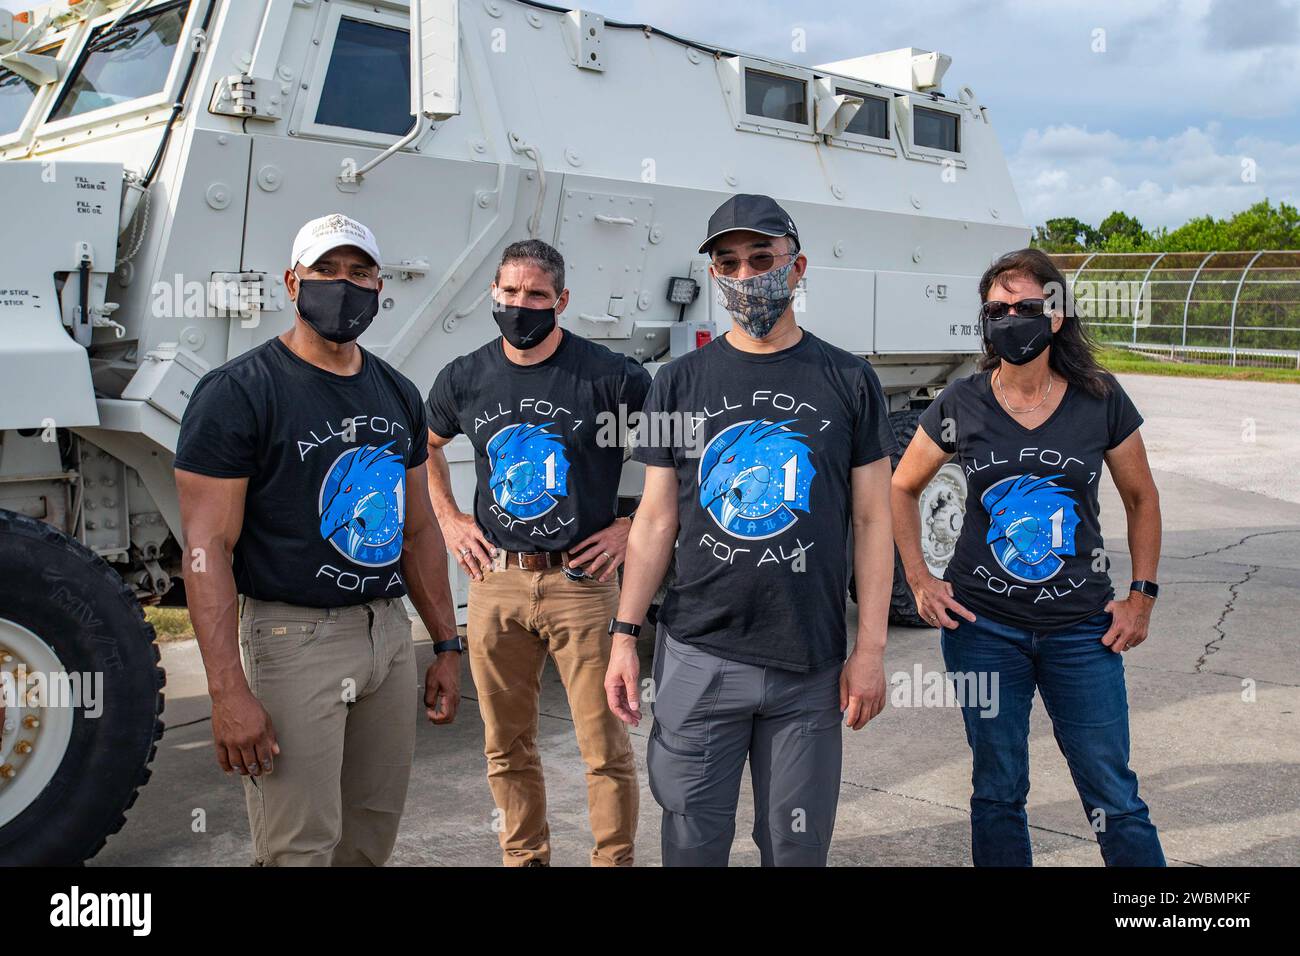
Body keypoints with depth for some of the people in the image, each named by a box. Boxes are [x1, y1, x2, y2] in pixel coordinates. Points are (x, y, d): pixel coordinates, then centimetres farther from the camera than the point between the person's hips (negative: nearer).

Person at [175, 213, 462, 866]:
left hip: (389, 633, 6)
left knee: (374, 837, 14)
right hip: (294, 637, -6)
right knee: (301, 849, -3)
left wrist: (446, 646, 13)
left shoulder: (397, 395, 11)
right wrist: (228, 690, -20)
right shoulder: (238, 392, -9)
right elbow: (208, 546, -14)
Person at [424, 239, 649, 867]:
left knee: (605, 748, 1)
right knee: (507, 745, 13)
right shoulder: (464, 379, 5)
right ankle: (525, 857, 31)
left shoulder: (611, 376, -8)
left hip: (582, 582, -4)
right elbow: (427, 447, 25)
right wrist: (449, 520, 13)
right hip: (494, 583, 4)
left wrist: (633, 526, -5)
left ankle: (613, 859, 18)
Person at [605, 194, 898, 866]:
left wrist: (870, 649, -3)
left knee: (796, 846, 9)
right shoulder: (680, 382, 5)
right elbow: (656, 519, 6)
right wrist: (624, 635, 0)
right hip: (697, 658, 1)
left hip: (810, 662, 0)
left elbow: (872, 521, 2)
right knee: (693, 841, 9)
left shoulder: (848, 381, 2)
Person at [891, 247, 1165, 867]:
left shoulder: (1101, 400, -2)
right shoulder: (961, 404, -3)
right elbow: (901, 489, 9)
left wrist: (1142, 596, 4)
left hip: (1082, 629, 0)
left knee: (1113, 798, 4)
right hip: (982, 628, 0)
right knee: (997, 792, 12)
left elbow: (1142, 500, 10)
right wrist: (920, 581, 0)